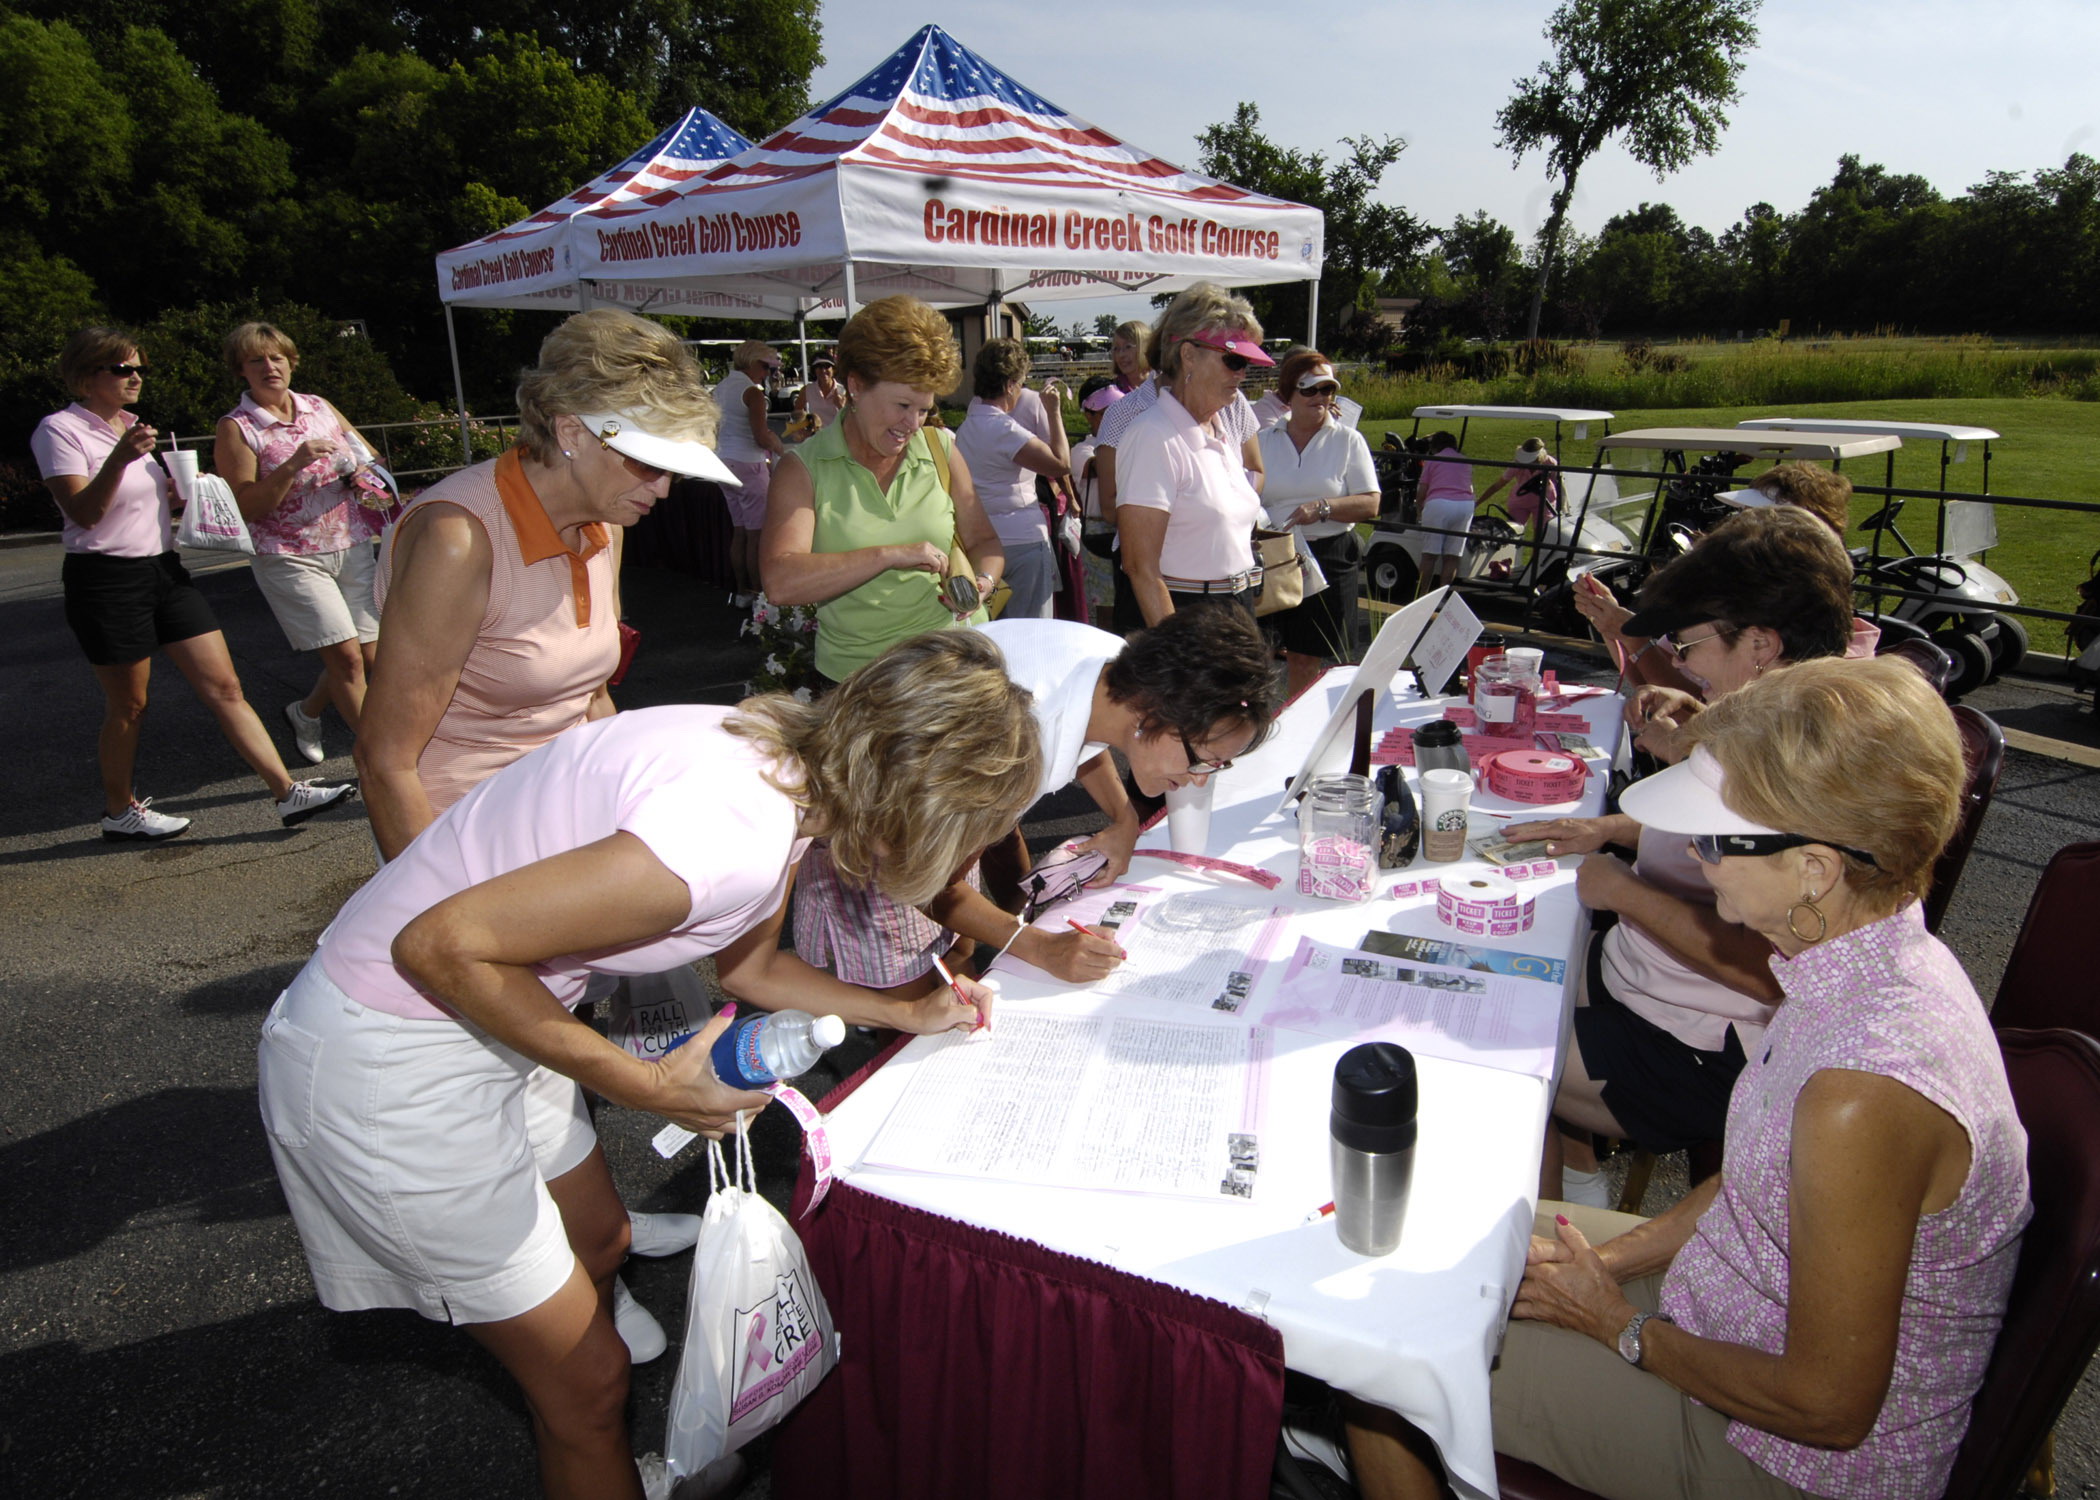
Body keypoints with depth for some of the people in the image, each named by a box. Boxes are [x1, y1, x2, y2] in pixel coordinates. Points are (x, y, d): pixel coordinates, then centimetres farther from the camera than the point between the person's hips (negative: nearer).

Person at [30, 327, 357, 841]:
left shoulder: (131, 425, 15)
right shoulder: (59, 430, -8)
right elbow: (84, 512, -19)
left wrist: (181, 483, 8)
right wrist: (121, 457, -32)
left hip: (164, 569, 7)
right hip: (107, 580, -7)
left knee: (225, 687, -2)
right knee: (128, 705, 4)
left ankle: (287, 793, -5)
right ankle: (119, 812, 22)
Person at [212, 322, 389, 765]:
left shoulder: (320, 408, 10)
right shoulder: (236, 429, -2)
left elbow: (370, 457, 23)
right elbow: (245, 507, -10)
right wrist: (292, 466, -22)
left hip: (351, 548, 5)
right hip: (291, 558, -5)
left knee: (369, 654, 4)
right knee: (346, 654, -13)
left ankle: (306, 713, 32)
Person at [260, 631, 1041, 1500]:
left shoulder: (784, 766, -4)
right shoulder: (737, 838, -33)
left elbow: (745, 965, 13)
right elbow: (441, 946, -27)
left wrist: (908, 1014, 12)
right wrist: (648, 1087, -20)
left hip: (481, 1029, 9)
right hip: (387, 1069, -9)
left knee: (598, 1248, 27)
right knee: (588, 1384, 6)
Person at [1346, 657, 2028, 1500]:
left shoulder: (1864, 1095, -37)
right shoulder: (1888, 961, -7)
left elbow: (1827, 1404, -26)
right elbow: (1757, 1176, 6)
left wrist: (1619, 1324, -12)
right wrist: (1613, 1256, -1)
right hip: (1748, 1312, 8)